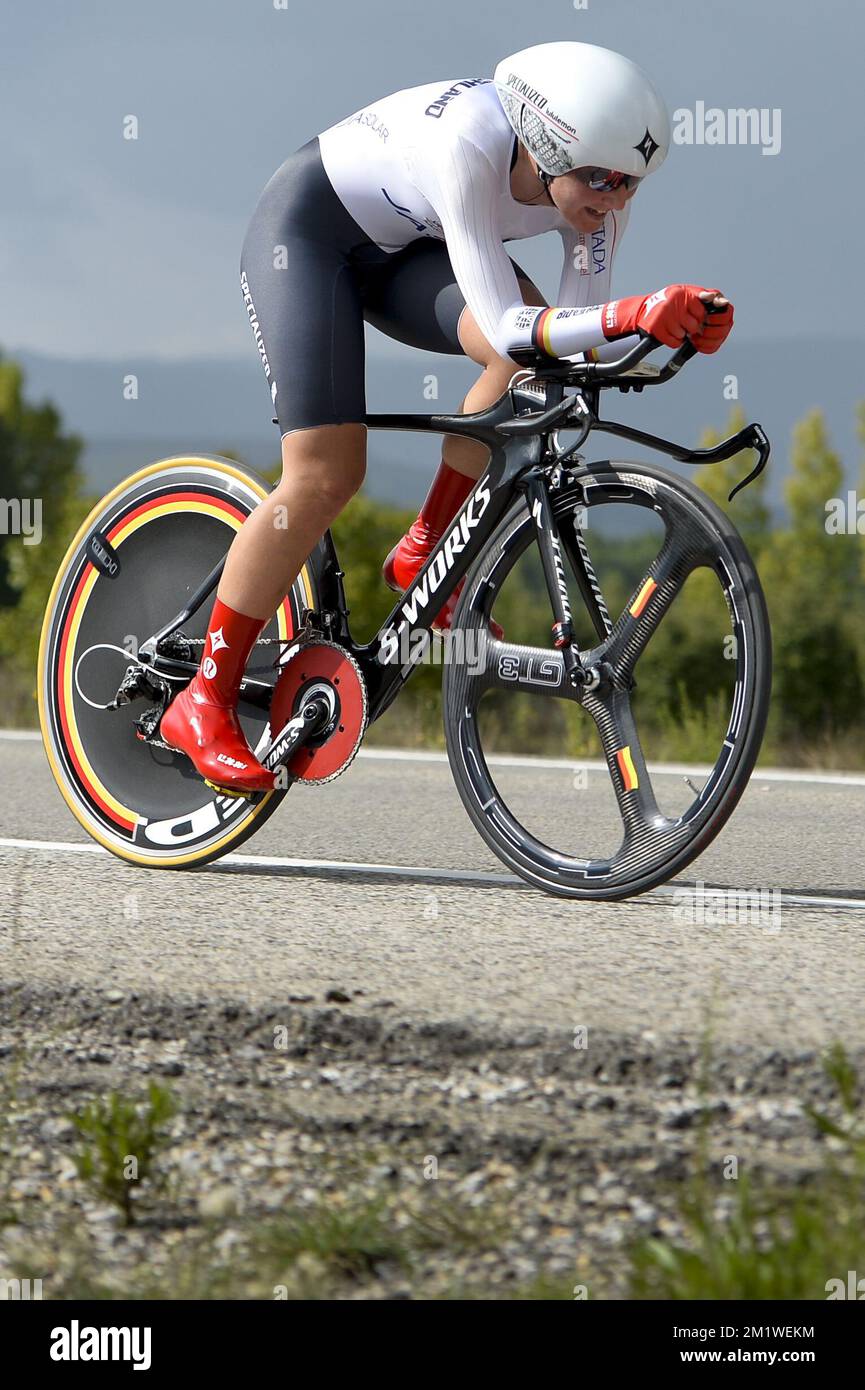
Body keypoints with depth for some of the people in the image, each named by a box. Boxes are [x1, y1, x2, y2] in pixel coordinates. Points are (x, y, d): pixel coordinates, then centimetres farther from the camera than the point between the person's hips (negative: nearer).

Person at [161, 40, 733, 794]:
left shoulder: (596, 184, -20)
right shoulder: (468, 147, -39)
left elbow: (577, 336, -21)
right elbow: (505, 329, -43)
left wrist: (674, 322, -39)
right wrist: (635, 316, -57)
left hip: (405, 248, 6)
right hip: (307, 227, -6)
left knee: (538, 363, -23)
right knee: (326, 475, -16)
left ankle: (423, 555, -4)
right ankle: (205, 703, -4)